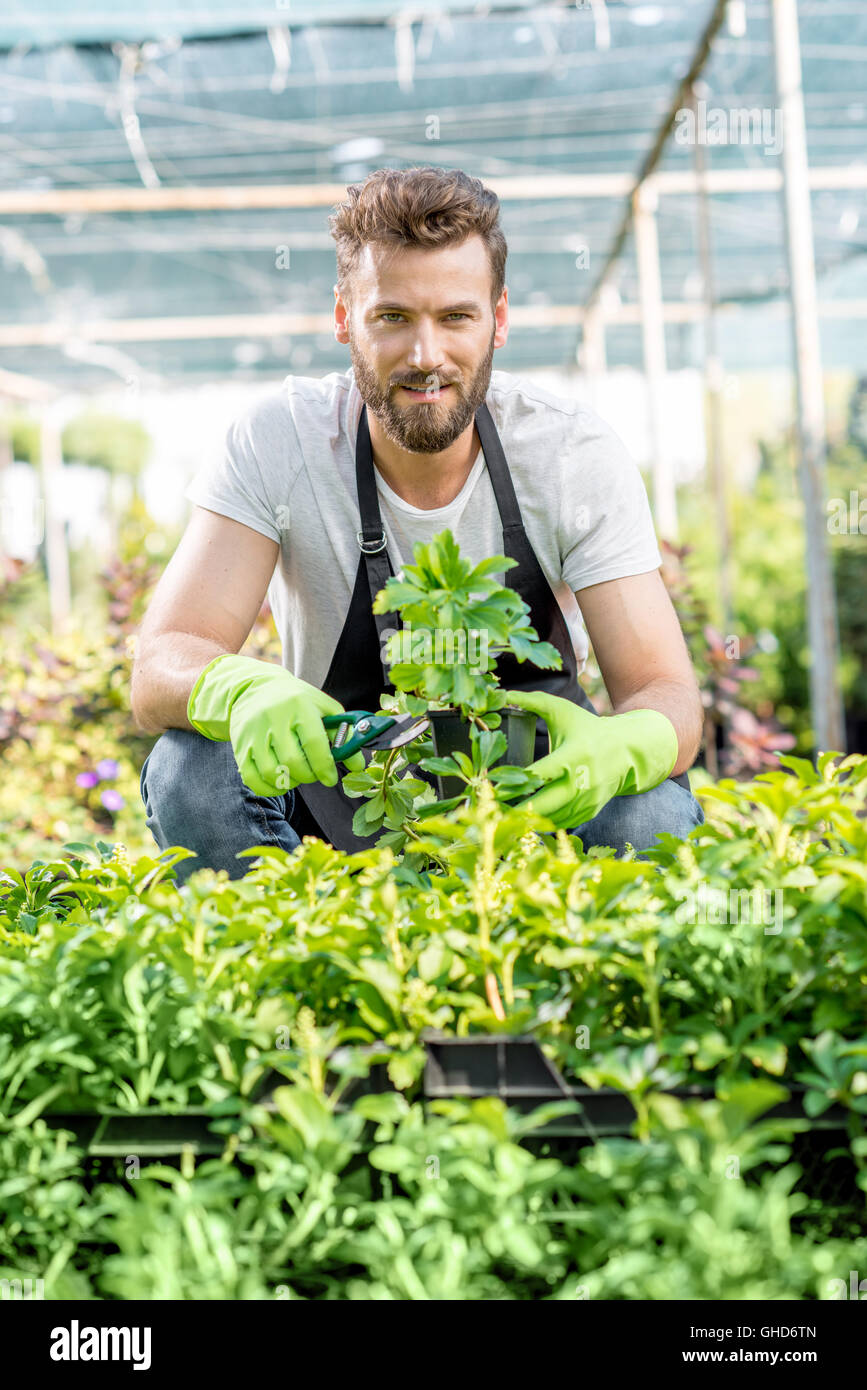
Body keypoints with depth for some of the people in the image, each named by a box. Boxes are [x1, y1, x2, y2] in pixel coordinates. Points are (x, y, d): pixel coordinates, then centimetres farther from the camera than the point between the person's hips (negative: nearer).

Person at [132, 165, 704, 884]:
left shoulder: (576, 455, -15)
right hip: (339, 800, 0)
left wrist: (619, 747, -45)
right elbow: (161, 665, -23)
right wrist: (240, 688, -48)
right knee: (188, 773, -30)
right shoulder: (280, 443, -16)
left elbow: (665, 690, -18)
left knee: (656, 817, -31)